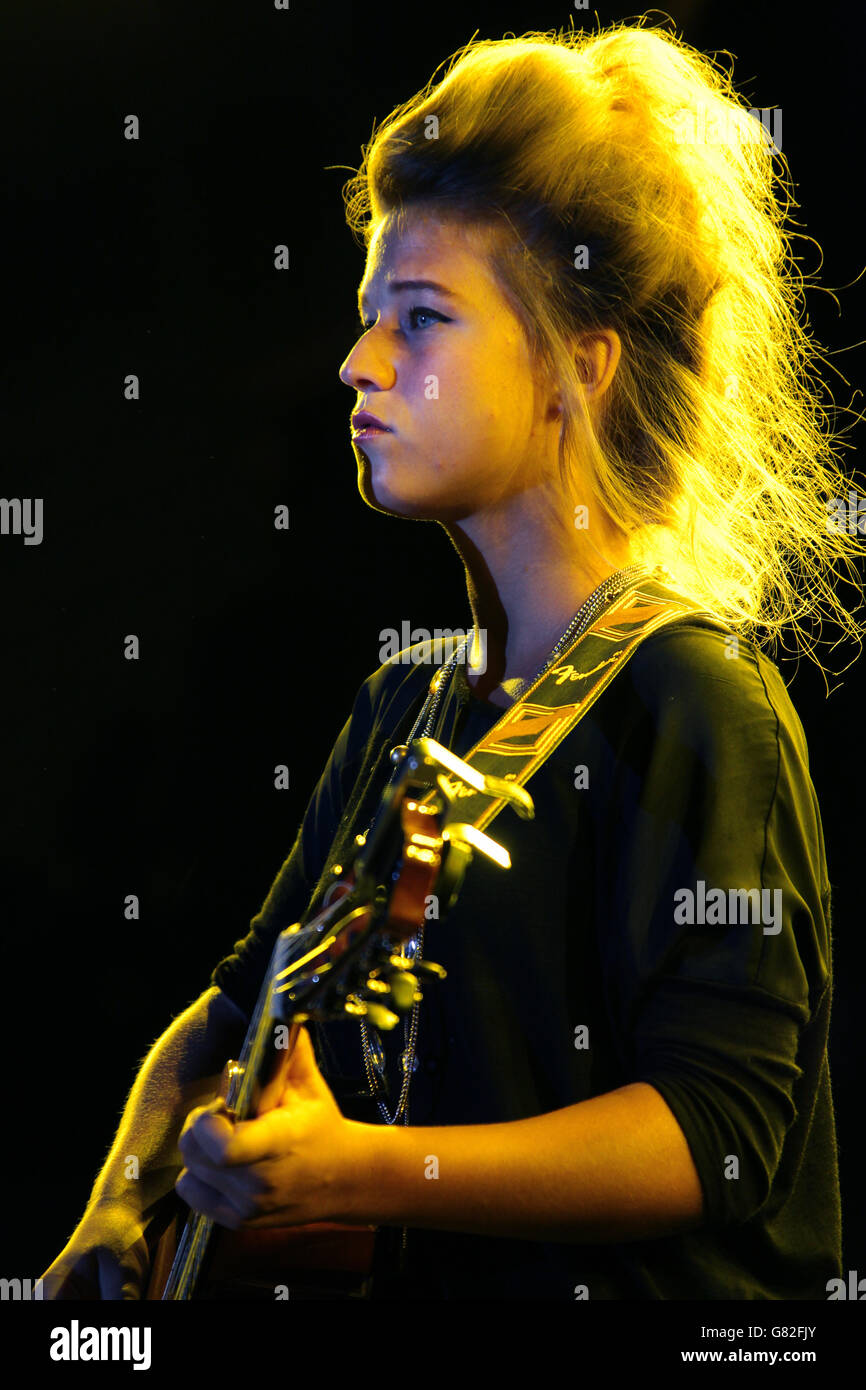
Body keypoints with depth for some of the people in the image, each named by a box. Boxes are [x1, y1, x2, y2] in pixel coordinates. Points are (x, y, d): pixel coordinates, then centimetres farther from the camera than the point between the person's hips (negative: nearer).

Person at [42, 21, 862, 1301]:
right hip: (411, 1284, 5)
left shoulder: (696, 703, -11)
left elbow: (719, 1126, -18)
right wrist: (122, 1204, 1)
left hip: (629, 1285, -5)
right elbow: (245, 1002, 18)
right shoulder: (406, 702, 11)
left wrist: (353, 1172, -26)